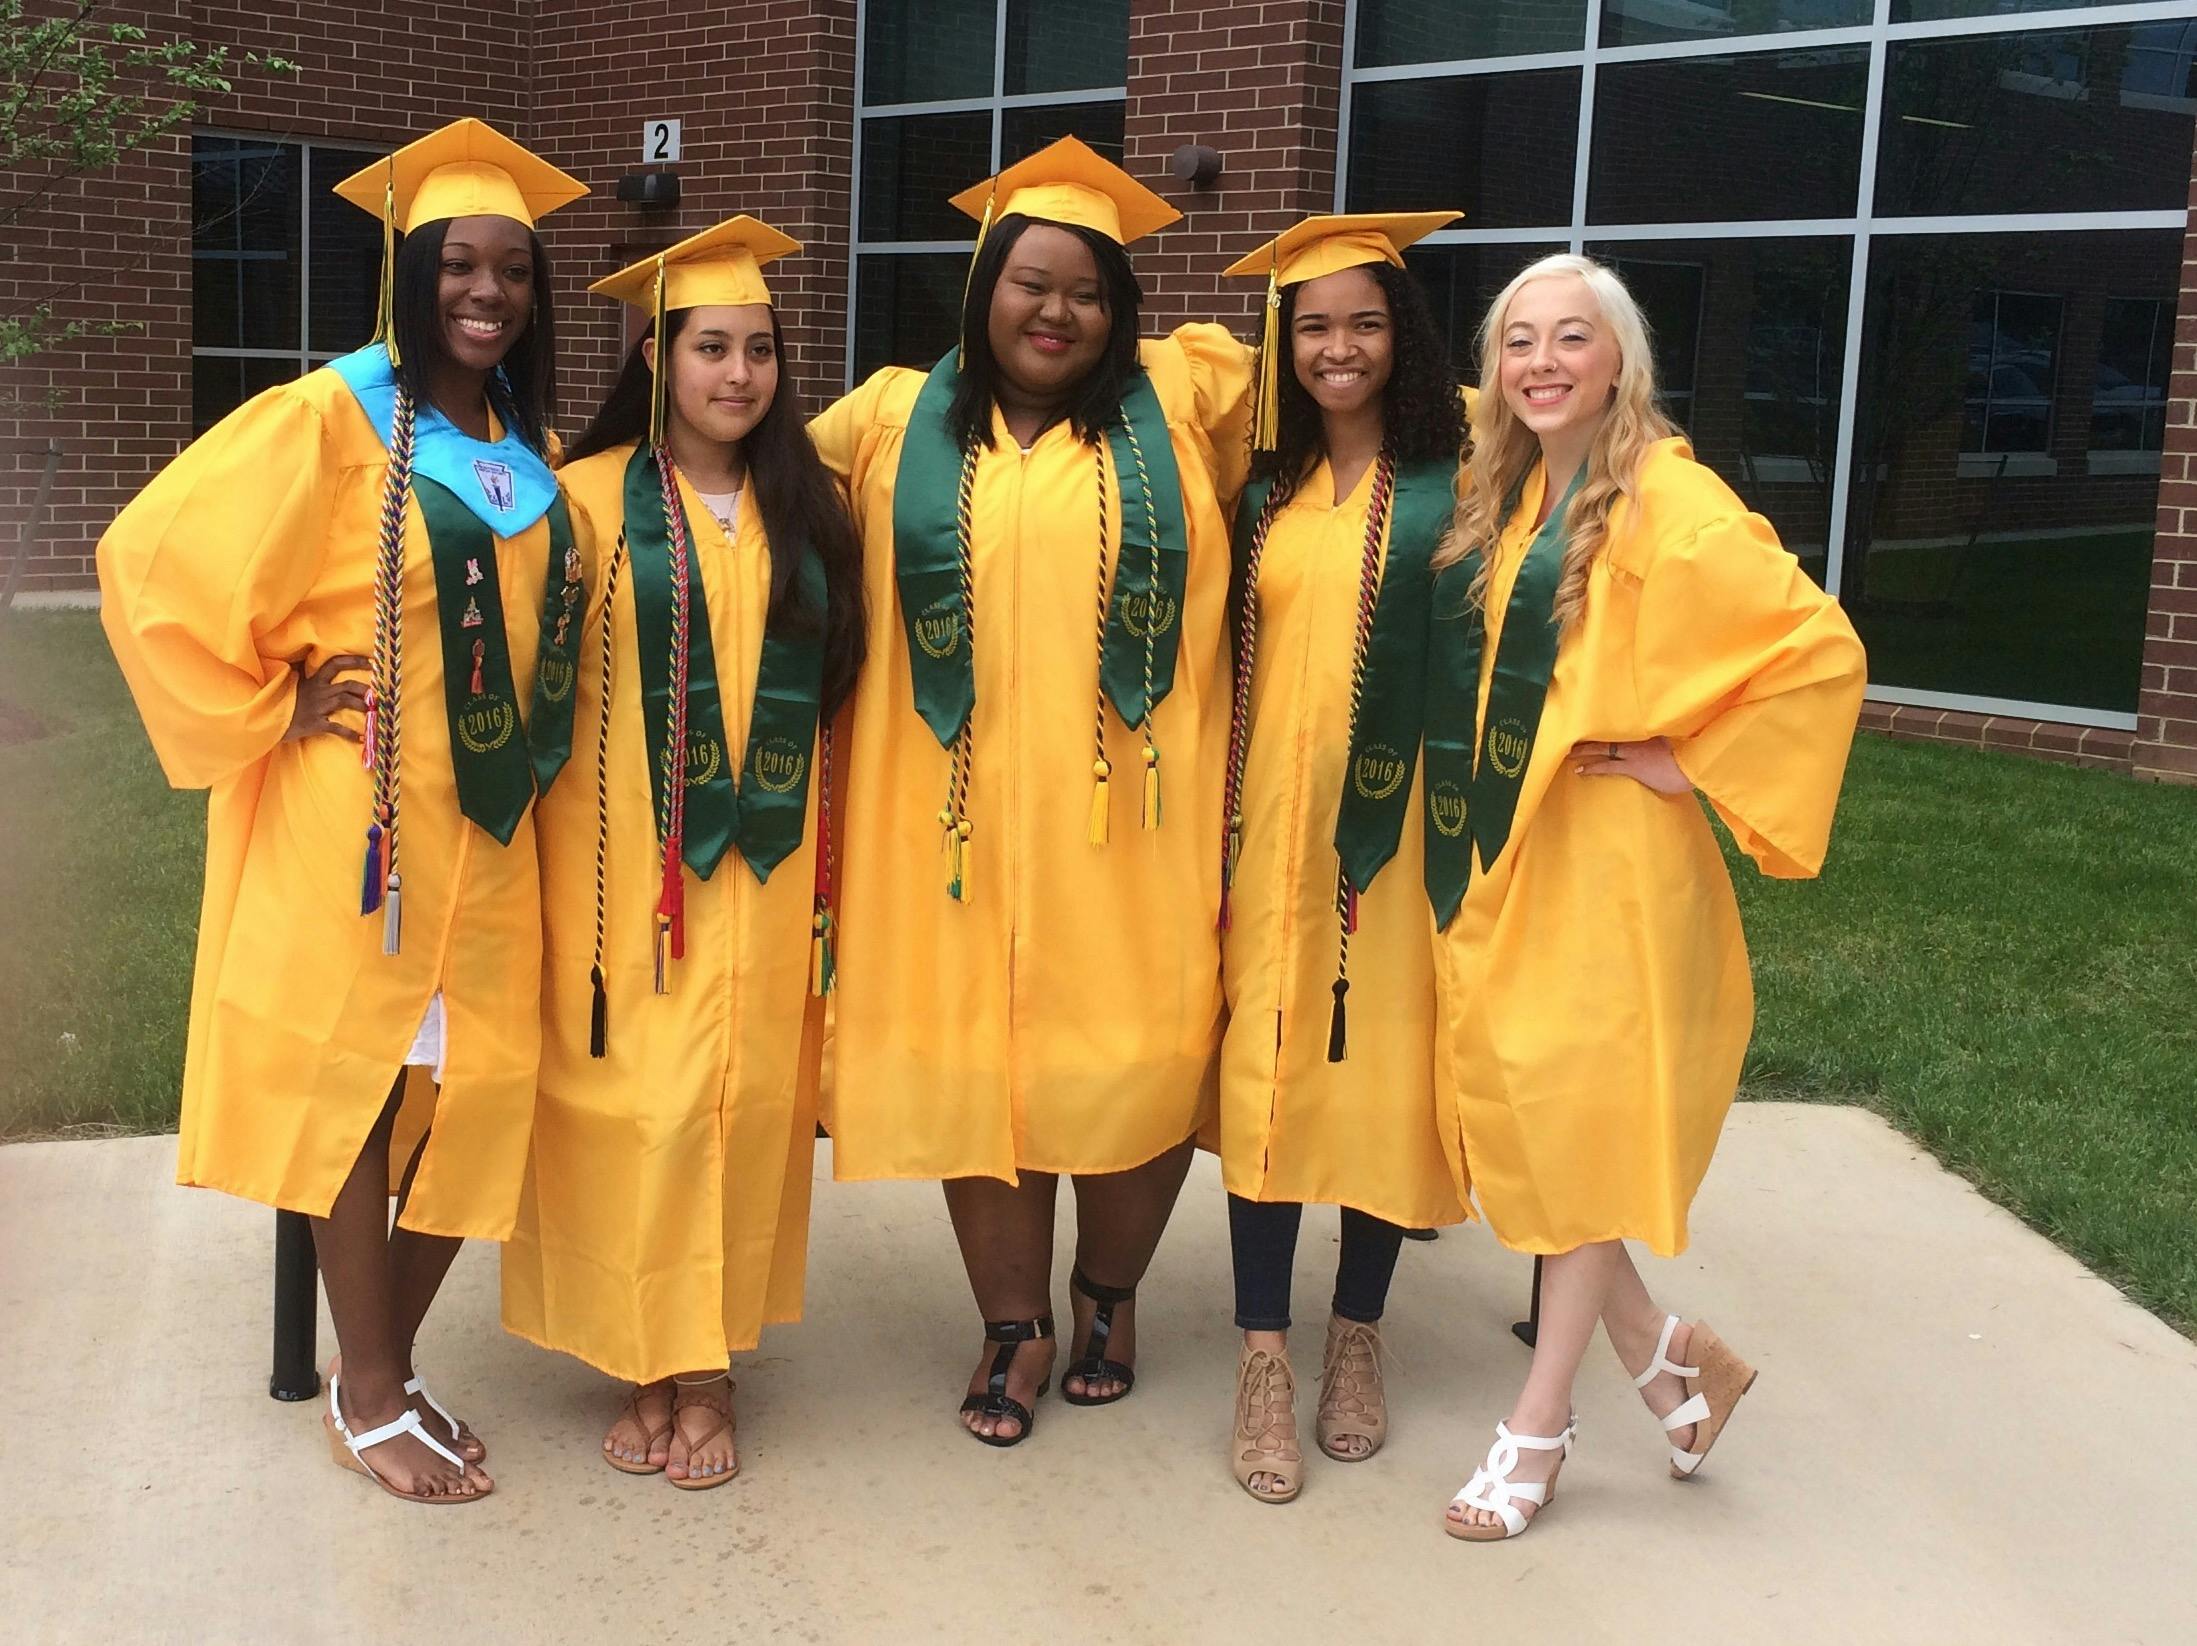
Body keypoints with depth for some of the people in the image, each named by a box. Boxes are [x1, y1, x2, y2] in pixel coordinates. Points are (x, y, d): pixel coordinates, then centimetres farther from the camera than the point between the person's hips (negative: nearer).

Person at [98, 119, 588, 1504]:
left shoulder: (529, 448, 11)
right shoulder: (330, 418, -10)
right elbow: (152, 560, -13)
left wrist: (533, 751, 14)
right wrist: (267, 713, -9)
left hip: (488, 828, 6)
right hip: (357, 816, -6)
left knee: (471, 1097, 7)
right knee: (357, 1090, 3)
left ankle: (389, 1364, 24)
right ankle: (367, 1400, 15)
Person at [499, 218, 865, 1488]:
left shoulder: (806, 505, 9)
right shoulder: (593, 497, -2)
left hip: (770, 856, 3)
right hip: (631, 851, -3)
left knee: (745, 1104, 5)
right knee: (642, 1103, -1)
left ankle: (711, 1365, 16)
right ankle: (647, 1361, 14)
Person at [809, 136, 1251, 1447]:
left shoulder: (1179, 399, 6)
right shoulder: (896, 422, 9)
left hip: (1128, 815, -1)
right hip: (966, 817, 1)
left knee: (1138, 1065, 3)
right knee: (974, 1060, 5)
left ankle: (1110, 1295, 28)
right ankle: (1017, 1329, 22)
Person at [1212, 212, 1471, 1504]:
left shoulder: (1453, 482, 0)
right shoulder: (1266, 489, 11)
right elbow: (1231, 653, 13)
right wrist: (1224, 817, 4)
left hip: (1395, 820, -2)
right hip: (1273, 815, 3)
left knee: (1384, 1067, 4)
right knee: (1267, 1068, 0)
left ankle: (1357, 1339, 21)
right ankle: (1266, 1357, 8)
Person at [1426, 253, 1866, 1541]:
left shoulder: (1670, 505, -12)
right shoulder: (1500, 491, 8)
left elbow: (1825, 651, -17)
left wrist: (1691, 764, -13)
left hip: (1605, 855, -7)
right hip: (1496, 847, 7)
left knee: (1584, 1115, 2)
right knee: (1505, 1106, 7)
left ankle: (1541, 1423, 14)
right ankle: (1667, 1356, 25)